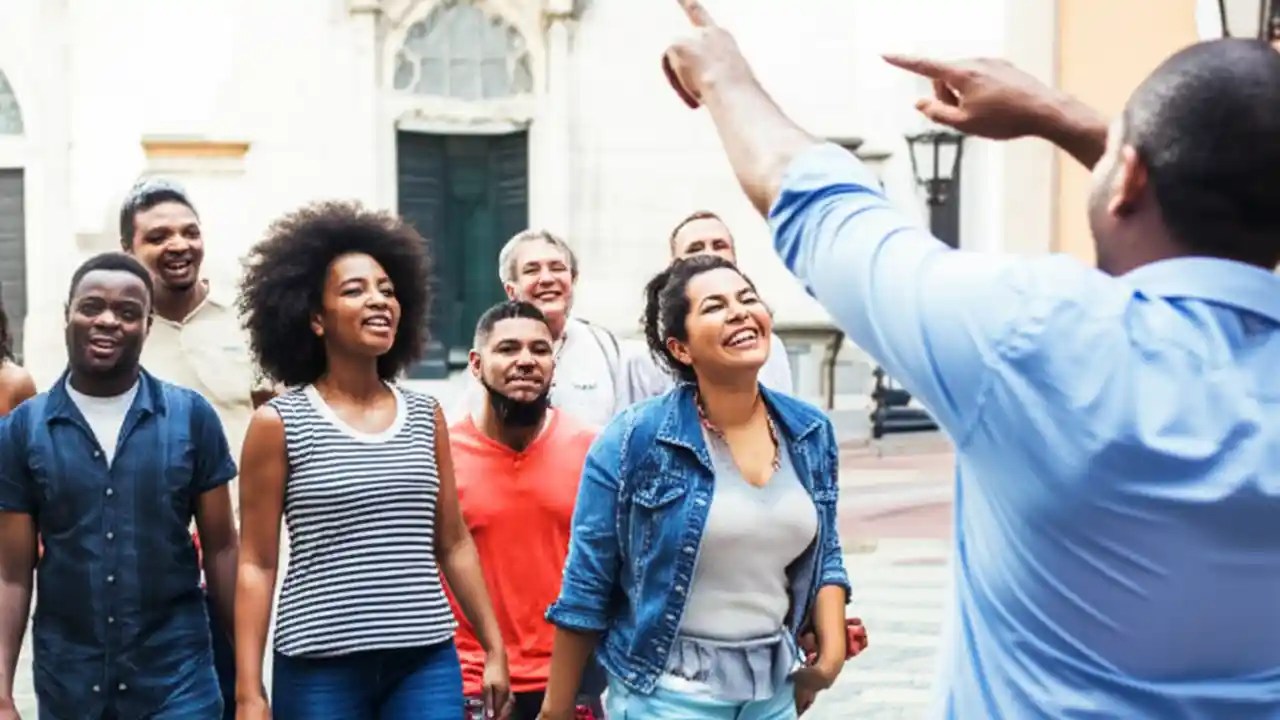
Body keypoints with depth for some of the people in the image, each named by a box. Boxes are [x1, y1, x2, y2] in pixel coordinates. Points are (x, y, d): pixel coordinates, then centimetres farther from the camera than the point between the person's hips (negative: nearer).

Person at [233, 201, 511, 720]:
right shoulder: (278, 423, -3)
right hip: (320, 668, -3)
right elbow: (256, 565, -2)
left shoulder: (426, 416, 7)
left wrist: (494, 647, 11)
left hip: (427, 662, 3)